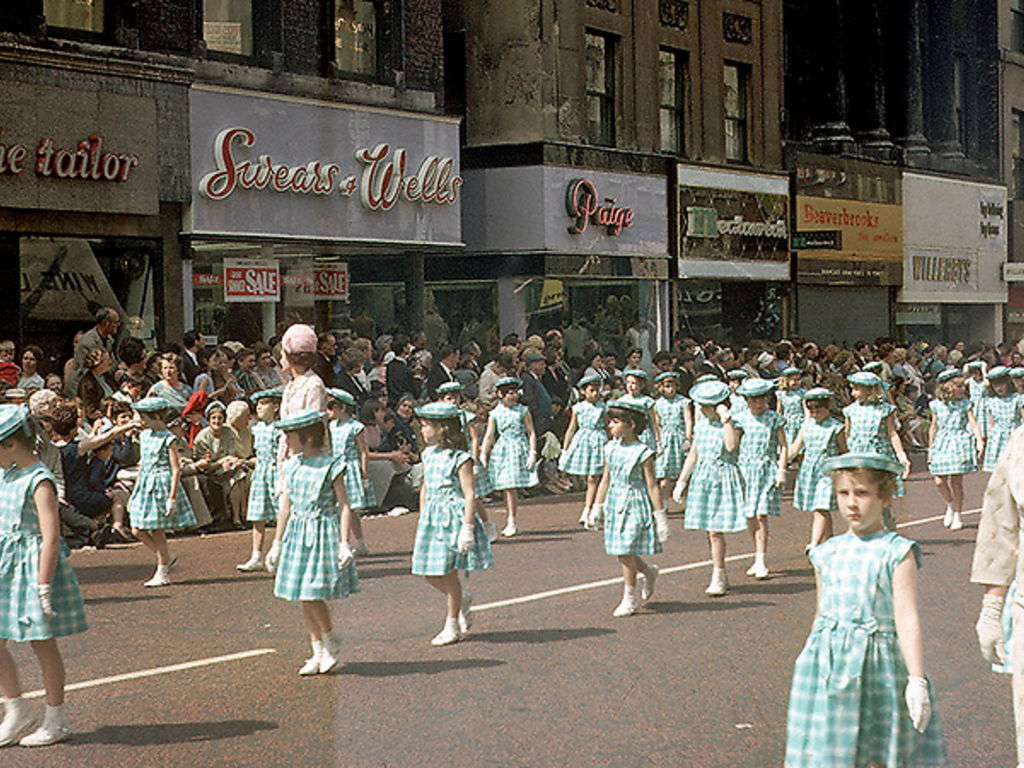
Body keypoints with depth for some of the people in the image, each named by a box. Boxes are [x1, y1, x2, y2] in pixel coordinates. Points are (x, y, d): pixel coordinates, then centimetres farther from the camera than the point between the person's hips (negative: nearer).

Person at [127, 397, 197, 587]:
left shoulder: (168, 439, -10)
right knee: (138, 530, 2)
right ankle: (166, 558, 21)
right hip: (145, 485, 8)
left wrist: (172, 497, -18)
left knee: (157, 530, -5)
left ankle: (163, 573, 6)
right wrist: (135, 492, 21)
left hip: (162, 485, -8)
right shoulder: (144, 436, 12)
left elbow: (176, 470, -12)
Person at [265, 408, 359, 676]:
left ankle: (332, 641, 11)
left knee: (312, 594, -12)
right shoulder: (292, 466, 8)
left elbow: (344, 506, -8)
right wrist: (276, 543, 17)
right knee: (303, 598, 7)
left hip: (323, 532, -6)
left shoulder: (330, 466, -9)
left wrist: (344, 543, -14)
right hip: (296, 533, 6)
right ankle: (319, 653, 16)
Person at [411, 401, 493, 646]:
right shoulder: (429, 455, 10)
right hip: (432, 518, 7)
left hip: (453, 517, -7)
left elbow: (470, 495, -14)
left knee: (447, 574, -2)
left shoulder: (459, 458, -12)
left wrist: (467, 528, -18)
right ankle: (461, 603, 30)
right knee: (430, 574, 6)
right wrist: (422, 520, 18)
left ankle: (453, 627, 10)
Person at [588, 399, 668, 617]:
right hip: (615, 504, 6)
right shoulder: (611, 449, 7)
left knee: (626, 552, -6)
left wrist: (660, 515, -8)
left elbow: (652, 486, -9)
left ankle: (630, 599, 6)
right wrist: (597, 507, 21)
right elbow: (606, 480, 17)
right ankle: (648, 572, 35)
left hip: (635, 505, -6)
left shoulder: (643, 453, -12)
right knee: (619, 552, 7)